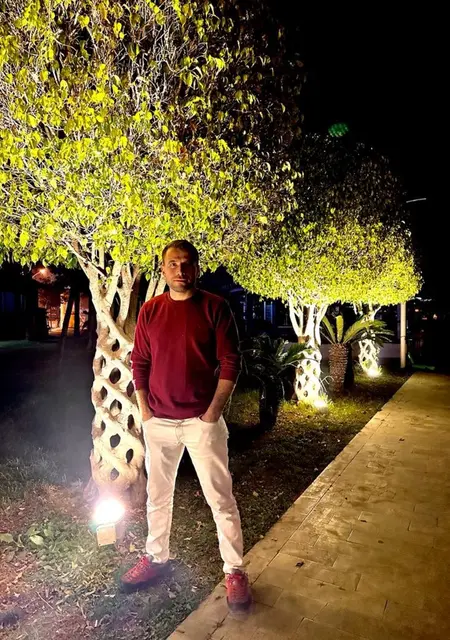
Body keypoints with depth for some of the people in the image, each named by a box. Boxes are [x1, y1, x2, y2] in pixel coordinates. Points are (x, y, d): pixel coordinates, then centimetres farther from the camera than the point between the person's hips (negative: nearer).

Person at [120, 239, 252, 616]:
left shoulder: (215, 307, -6)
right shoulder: (150, 310, 5)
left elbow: (231, 363, -8)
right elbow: (139, 363, 8)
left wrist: (212, 413, -11)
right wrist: (145, 411, 1)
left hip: (202, 420, -3)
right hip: (158, 422, 4)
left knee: (221, 498, 5)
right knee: (157, 495, 18)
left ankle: (235, 571, 24)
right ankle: (156, 558, 40)